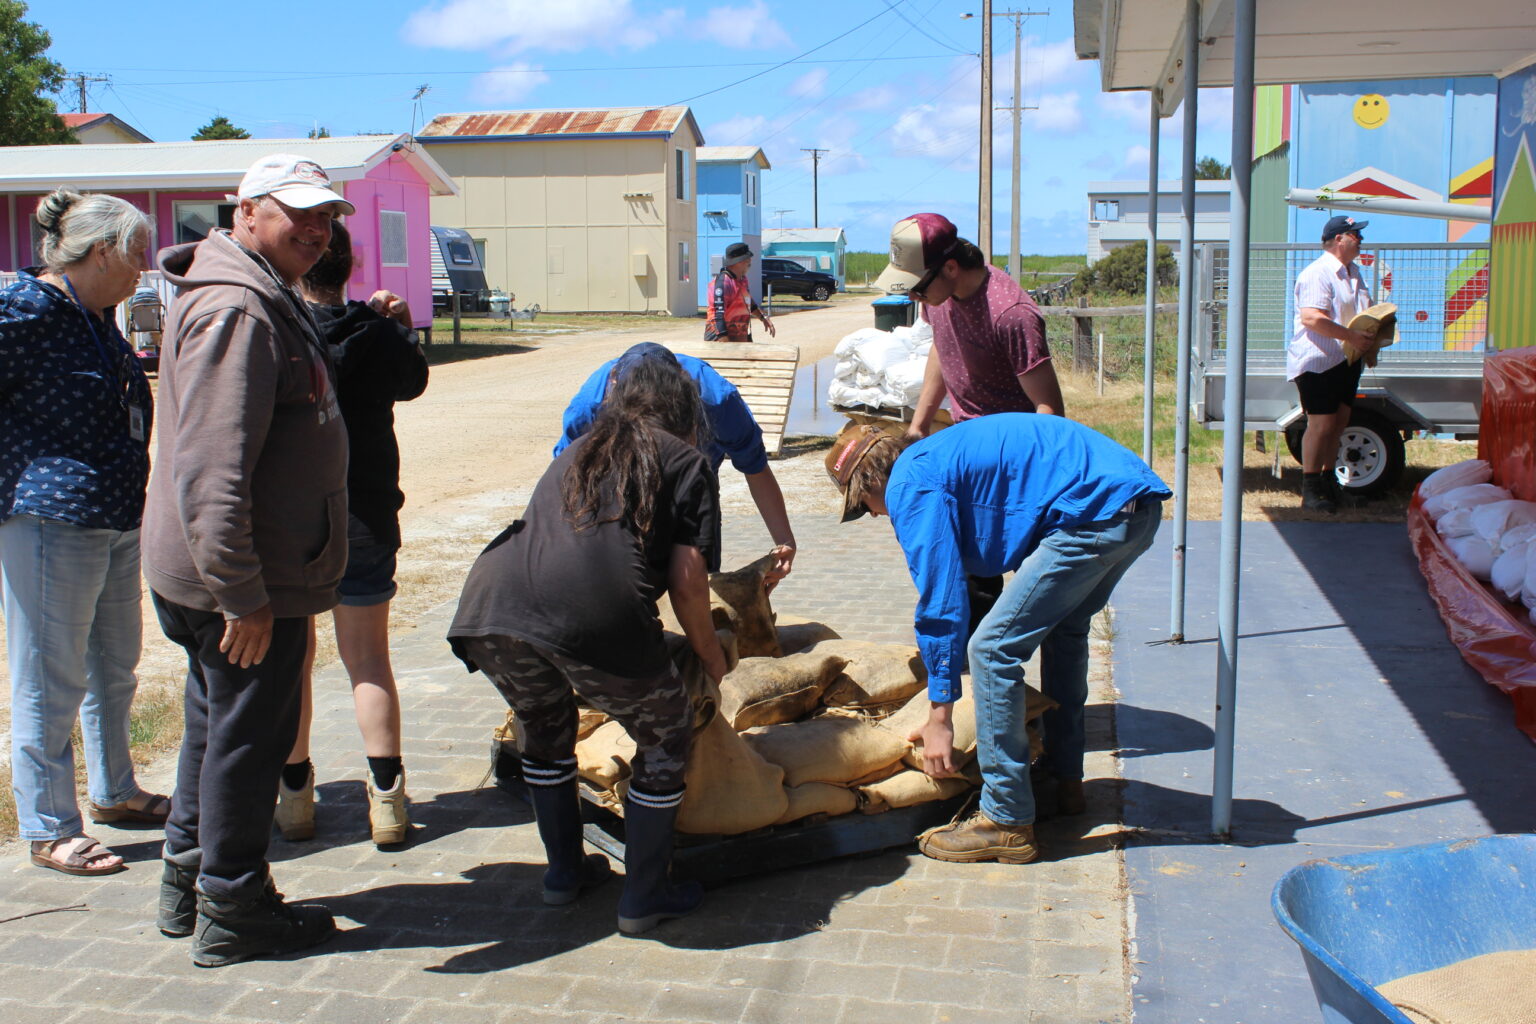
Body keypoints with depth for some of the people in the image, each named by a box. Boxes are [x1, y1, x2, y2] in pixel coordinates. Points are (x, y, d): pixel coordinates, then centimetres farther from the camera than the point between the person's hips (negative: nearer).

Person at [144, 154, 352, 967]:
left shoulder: (268, 302, 15)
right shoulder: (235, 312, -20)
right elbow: (211, 473, -27)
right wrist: (242, 594, -26)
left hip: (230, 574, 11)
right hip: (248, 581, -11)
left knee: (217, 725, 20)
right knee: (247, 737, 2)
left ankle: (188, 884, 35)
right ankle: (231, 914, 16)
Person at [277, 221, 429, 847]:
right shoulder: (376, 334, -8)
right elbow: (413, 381, 12)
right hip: (363, 515, 1)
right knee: (368, 657, 10)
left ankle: (294, 796, 19)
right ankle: (387, 799, 9)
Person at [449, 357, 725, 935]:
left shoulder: (575, 454, 35)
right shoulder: (686, 462, 20)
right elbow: (687, 582, 9)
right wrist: (713, 661, 25)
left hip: (491, 603, 6)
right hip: (594, 615, -5)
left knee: (545, 731, 31)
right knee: (666, 736, 17)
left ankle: (564, 871, 43)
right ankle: (643, 899, 25)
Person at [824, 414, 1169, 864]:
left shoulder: (909, 483, -1)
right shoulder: (942, 455, 28)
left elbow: (940, 600, -6)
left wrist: (939, 716, -1)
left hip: (1098, 512, -11)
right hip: (1141, 498, 11)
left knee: (993, 649, -4)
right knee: (1063, 626, 30)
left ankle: (1008, 823, 3)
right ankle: (1064, 777, 38)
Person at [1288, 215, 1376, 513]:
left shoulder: (1353, 272, 18)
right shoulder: (1317, 273, -15)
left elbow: (1362, 311, 30)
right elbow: (1312, 318, -26)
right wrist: (1352, 336, -25)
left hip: (1347, 361, 9)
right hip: (1318, 361, -9)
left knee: (1339, 421, 12)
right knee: (1322, 424, -9)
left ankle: (1328, 480, 24)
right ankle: (1310, 491, -1)